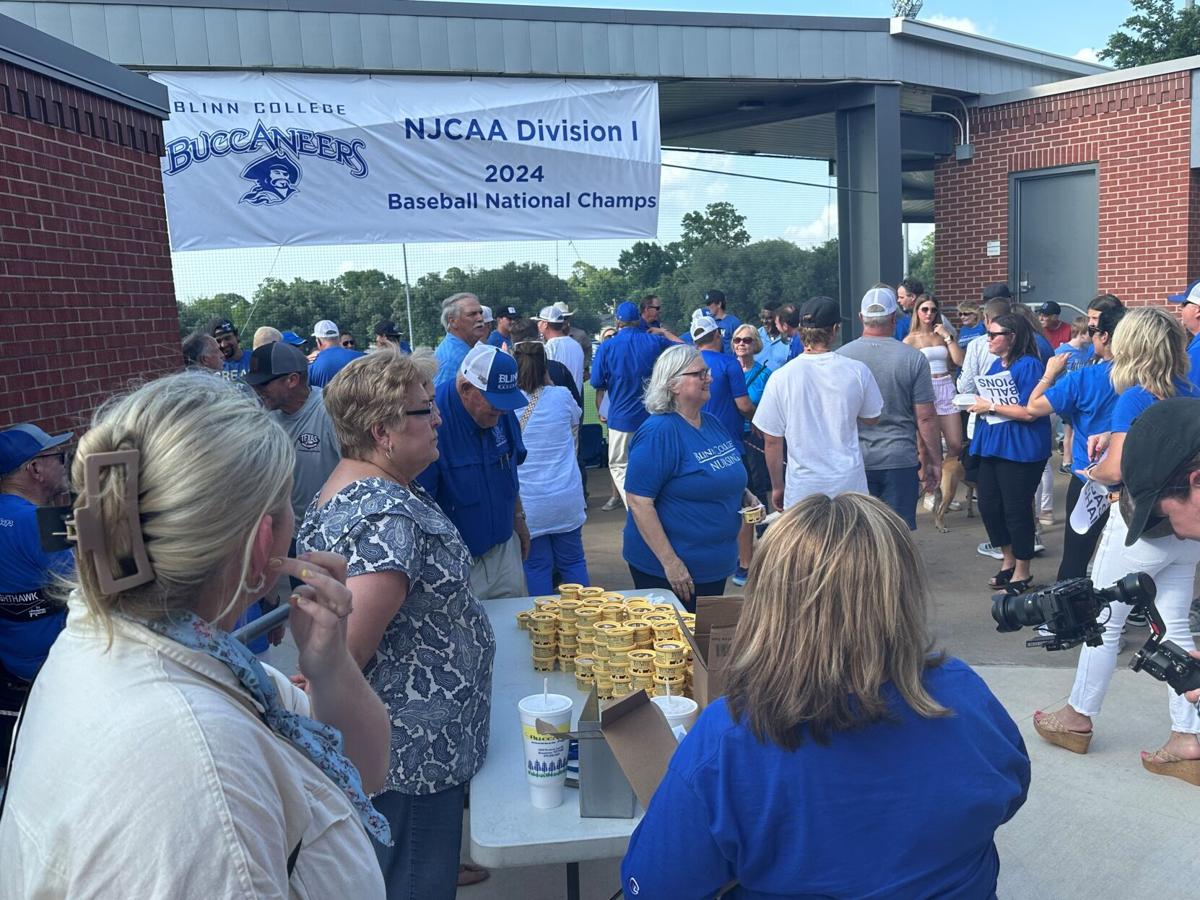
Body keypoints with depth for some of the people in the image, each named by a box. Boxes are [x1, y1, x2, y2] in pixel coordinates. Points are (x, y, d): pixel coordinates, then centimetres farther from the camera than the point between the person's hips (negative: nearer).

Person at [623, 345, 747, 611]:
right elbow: (638, 501, -23)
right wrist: (670, 562, -24)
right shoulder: (658, 432, -19)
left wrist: (746, 496, 0)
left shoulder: (713, 424, 7)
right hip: (669, 570, -8)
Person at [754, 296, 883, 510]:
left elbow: (772, 441, -2)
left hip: (802, 487, -1)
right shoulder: (857, 371, -6)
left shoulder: (781, 378, -8)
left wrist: (777, 487, 10)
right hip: (850, 482, 2)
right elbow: (872, 418, 11)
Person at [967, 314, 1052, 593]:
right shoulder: (996, 365, 12)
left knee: (1016, 509, 1)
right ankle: (1008, 559, 30)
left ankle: (1022, 571, 17)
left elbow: (1029, 411, -21)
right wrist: (978, 405, 2)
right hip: (992, 445, 9)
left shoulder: (1029, 365, -14)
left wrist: (991, 406, -16)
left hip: (1020, 449, -8)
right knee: (988, 505, 11)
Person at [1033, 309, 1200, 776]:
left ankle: (1079, 718, 22)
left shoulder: (1134, 397, -17)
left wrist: (1092, 471, 2)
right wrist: (1114, 437, 7)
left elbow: (1115, 470, -19)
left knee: (1103, 623, 8)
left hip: (1141, 527, -7)